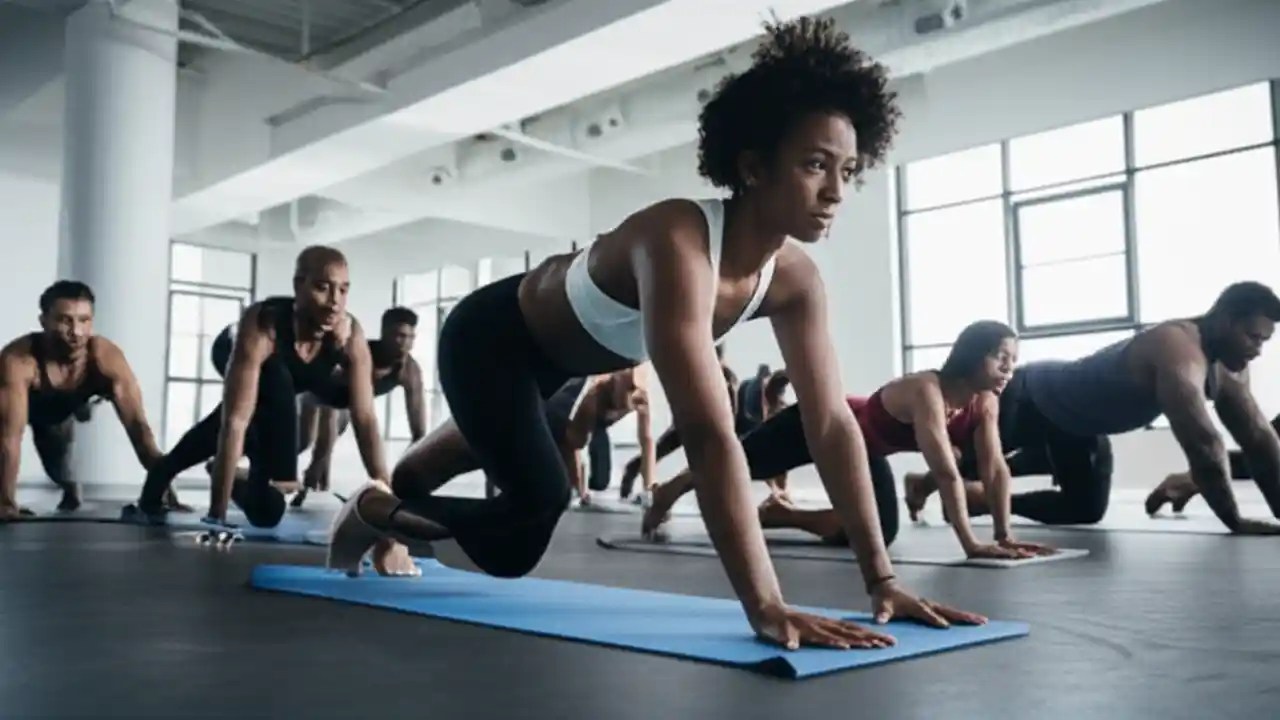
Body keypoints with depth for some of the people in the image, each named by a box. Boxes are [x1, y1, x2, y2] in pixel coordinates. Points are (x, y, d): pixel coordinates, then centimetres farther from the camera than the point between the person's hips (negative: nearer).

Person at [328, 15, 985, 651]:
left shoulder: (794, 277, -21)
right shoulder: (678, 241, -45)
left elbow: (832, 424, -21)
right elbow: (708, 434, -51)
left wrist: (881, 577, -24)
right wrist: (764, 606, -53)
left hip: (557, 353, 8)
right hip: (490, 335, -8)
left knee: (485, 445, 31)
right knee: (537, 504, -17)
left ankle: (389, 497, 64)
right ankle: (371, 509, 12)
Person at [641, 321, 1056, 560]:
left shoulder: (984, 403, -17)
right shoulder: (925, 391, -40)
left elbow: (995, 468, -13)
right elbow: (946, 472, -45)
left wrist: (1004, 534, -19)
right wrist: (970, 544, -46)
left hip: (863, 448, 7)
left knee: (880, 532, -1)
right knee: (740, 463, 10)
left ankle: (781, 514, 17)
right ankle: (667, 493, 38)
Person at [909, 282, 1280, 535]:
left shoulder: (1228, 366, -7)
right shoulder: (1177, 352, -38)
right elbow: (1203, 444, -43)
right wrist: (1235, 521, -38)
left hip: (1076, 420, 9)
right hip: (1031, 399, -9)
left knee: (1086, 510, 17)